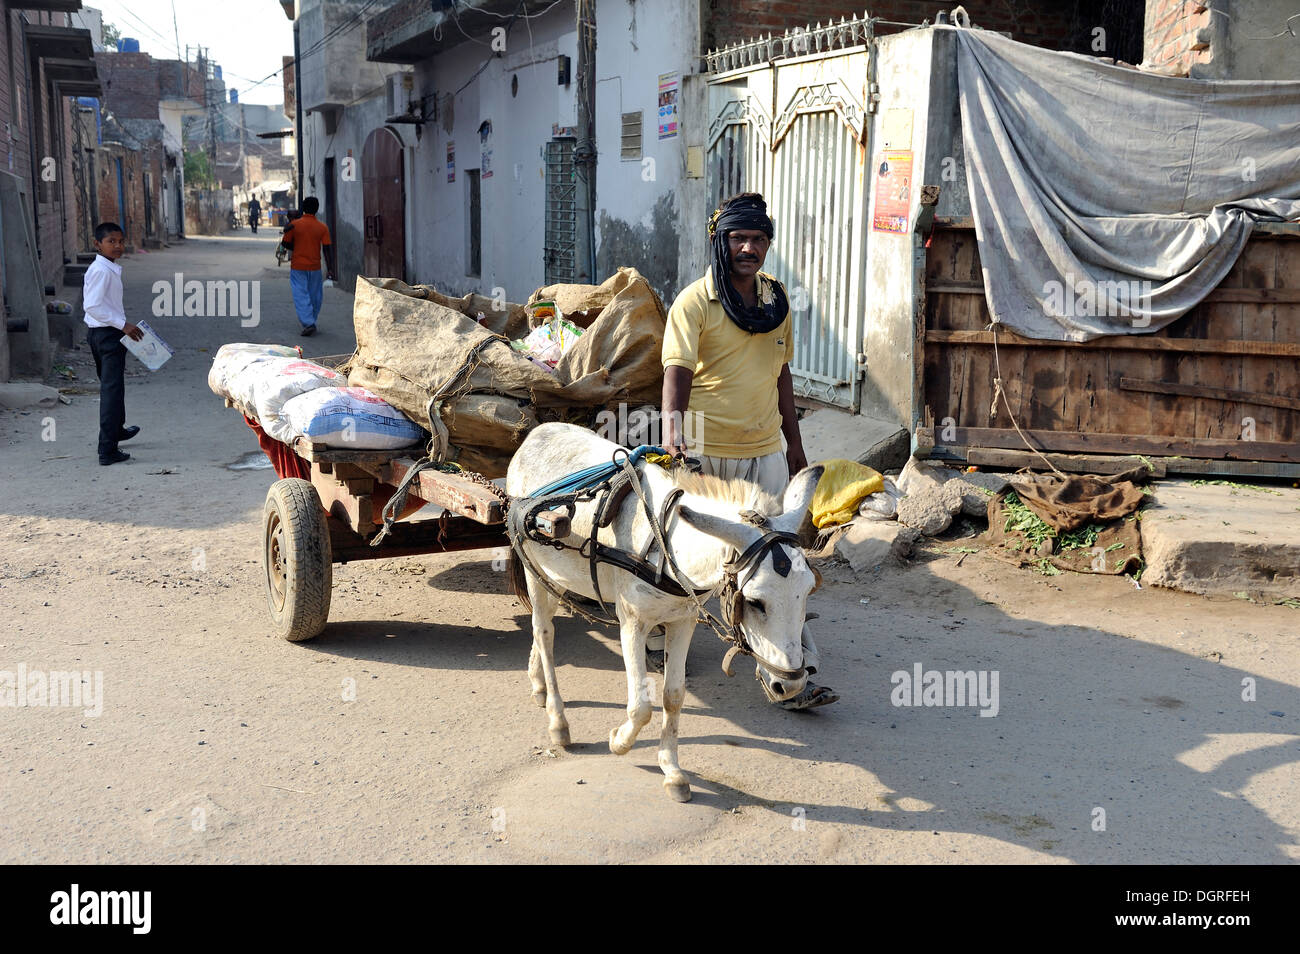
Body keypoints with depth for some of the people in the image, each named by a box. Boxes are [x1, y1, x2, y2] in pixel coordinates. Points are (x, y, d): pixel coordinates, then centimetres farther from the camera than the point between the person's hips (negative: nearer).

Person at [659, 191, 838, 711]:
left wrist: (794, 442, 18)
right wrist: (672, 429, -38)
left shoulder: (776, 298, 9)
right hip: (704, 452, -4)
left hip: (765, 451, 4)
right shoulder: (694, 301, -8)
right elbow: (677, 371, -20)